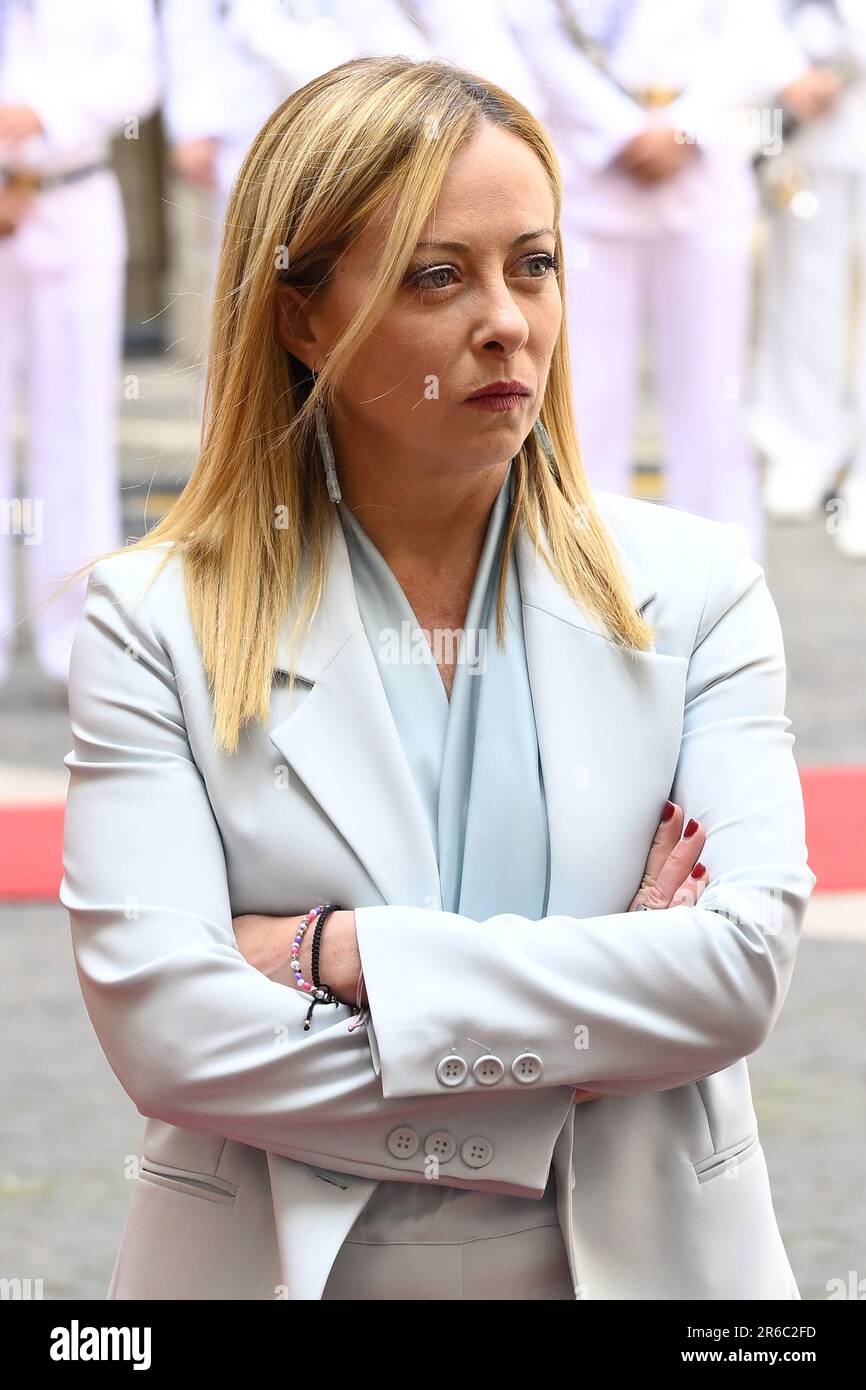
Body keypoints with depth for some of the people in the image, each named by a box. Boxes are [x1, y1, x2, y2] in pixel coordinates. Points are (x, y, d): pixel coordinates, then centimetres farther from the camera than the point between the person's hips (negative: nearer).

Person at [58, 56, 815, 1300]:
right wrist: (589, 1015, -18)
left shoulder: (694, 590, -2)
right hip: (271, 1258, -1)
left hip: (643, 1257, 2)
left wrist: (337, 954, -19)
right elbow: (165, 1031, -17)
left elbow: (745, 960, -14)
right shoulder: (155, 622, -6)